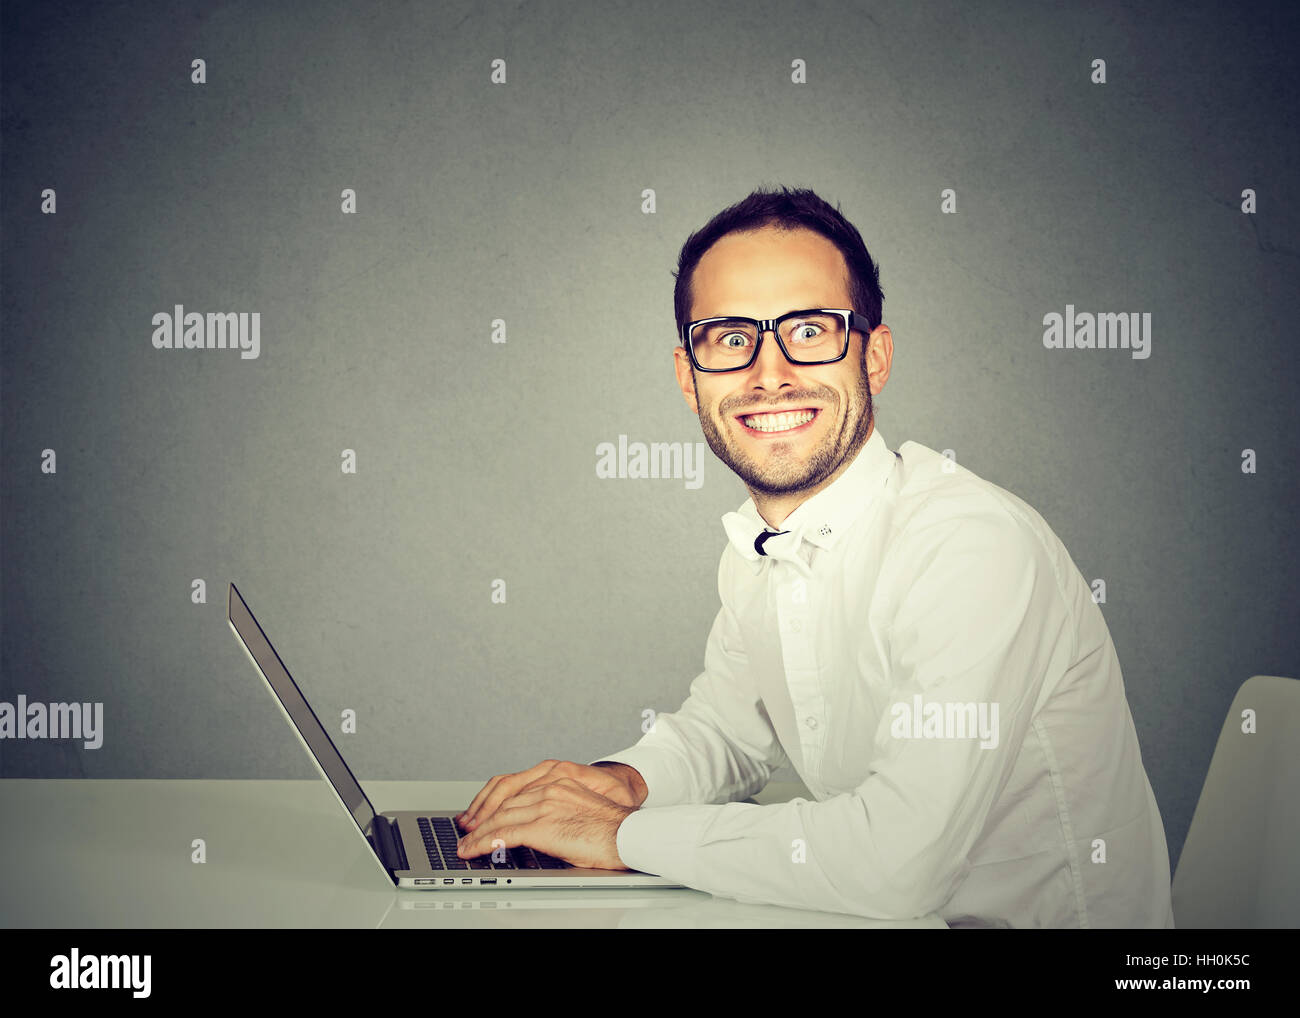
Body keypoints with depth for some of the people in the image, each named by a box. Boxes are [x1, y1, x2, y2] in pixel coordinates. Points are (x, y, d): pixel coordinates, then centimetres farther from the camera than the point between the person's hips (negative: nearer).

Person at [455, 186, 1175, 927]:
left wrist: (625, 832, -22)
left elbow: (899, 862, -29)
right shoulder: (756, 546, 2)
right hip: (877, 909, 6)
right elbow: (726, 729, 16)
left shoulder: (977, 545, -23)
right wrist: (625, 779, -5)